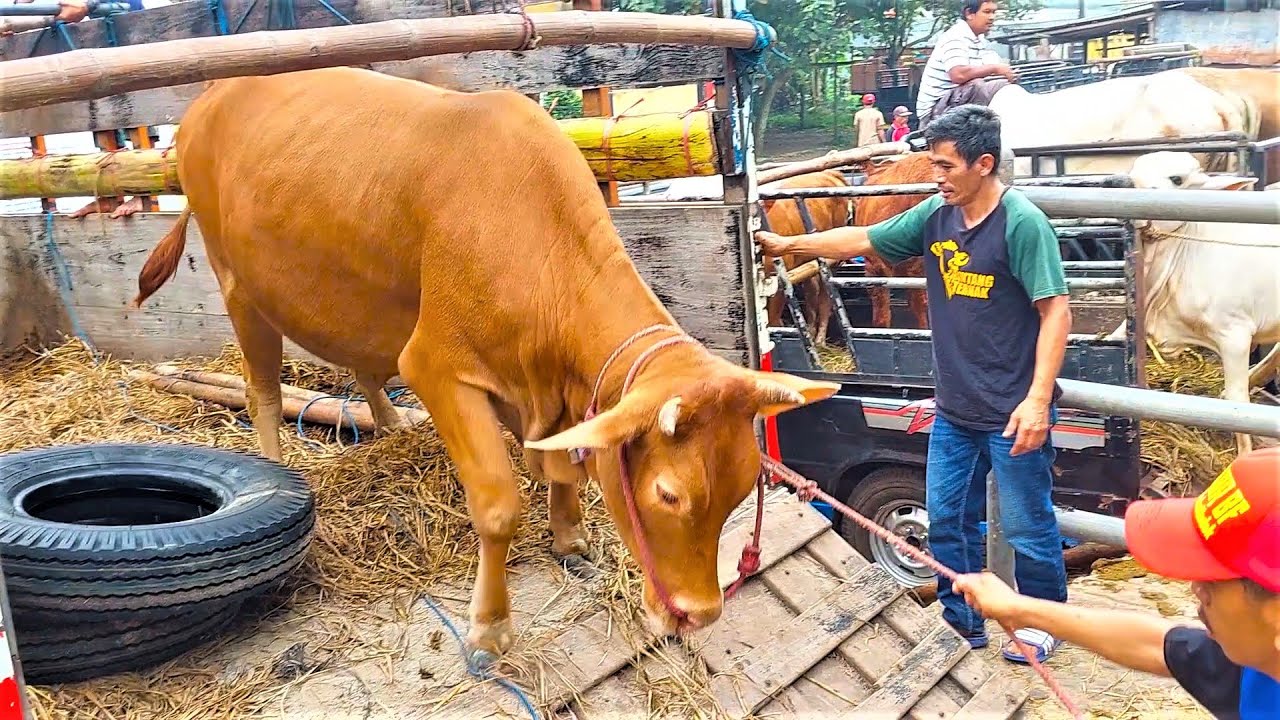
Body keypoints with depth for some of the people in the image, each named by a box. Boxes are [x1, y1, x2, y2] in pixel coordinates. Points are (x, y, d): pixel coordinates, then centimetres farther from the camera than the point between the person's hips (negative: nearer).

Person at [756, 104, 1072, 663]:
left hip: (1013, 413, -7)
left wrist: (1038, 399, -24)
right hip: (954, 408, 7)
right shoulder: (936, 215, 3)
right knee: (947, 518, 16)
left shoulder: (1022, 223, -16)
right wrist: (788, 245, 13)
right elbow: (863, 240, 14)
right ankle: (964, 621, 33)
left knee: (1026, 525, 8)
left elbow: (1056, 310, -18)